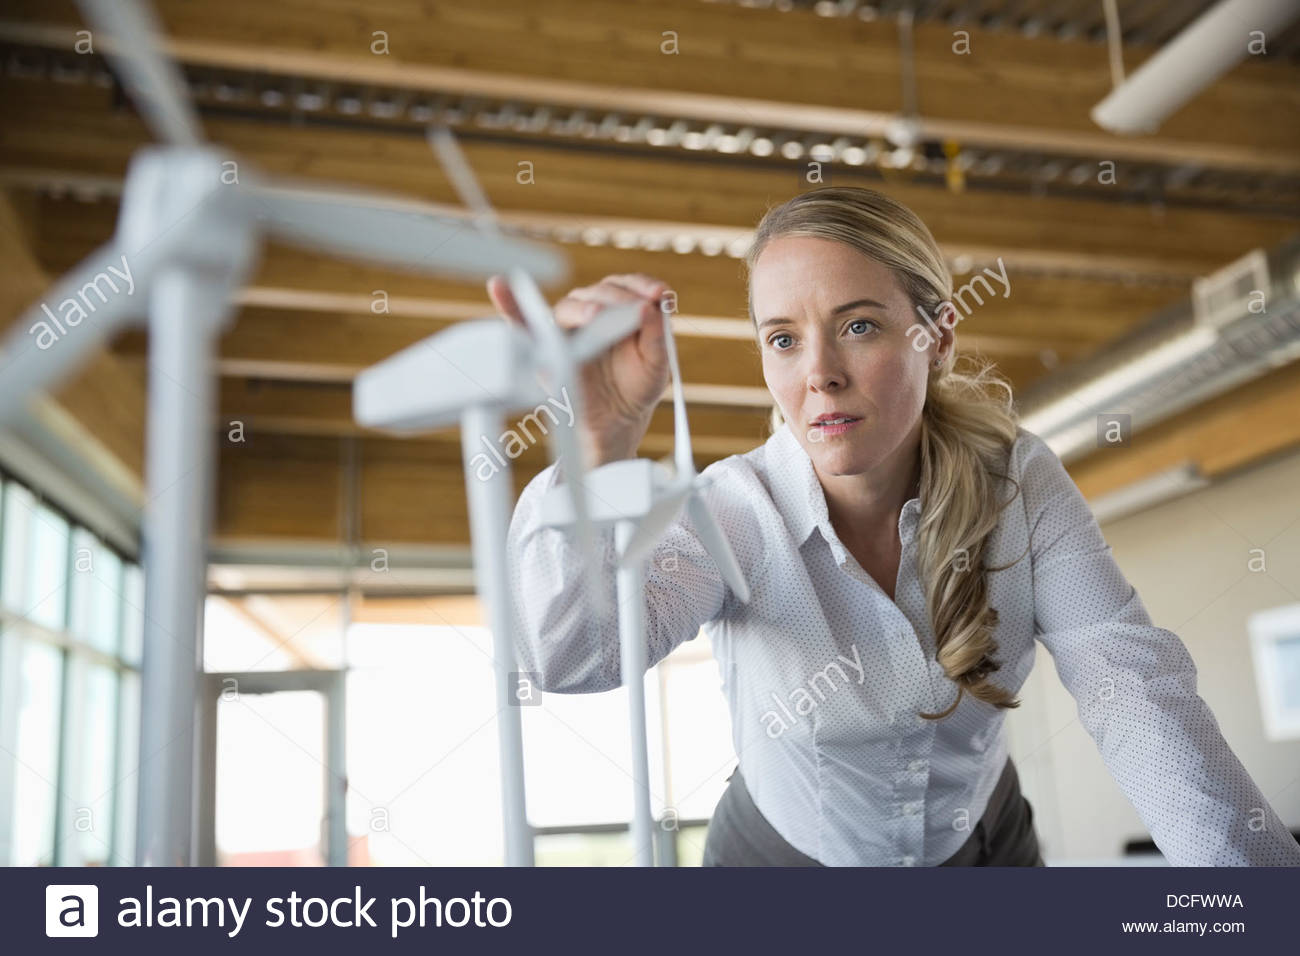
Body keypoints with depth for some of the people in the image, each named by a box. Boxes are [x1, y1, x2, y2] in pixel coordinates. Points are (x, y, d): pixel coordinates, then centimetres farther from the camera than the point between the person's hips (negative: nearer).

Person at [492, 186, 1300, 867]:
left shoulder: (1020, 484, -18)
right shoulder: (735, 511, -25)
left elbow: (1133, 689, -25)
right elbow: (571, 658, -41)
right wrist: (598, 447, -58)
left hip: (983, 841, 2)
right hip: (786, 850, -1)